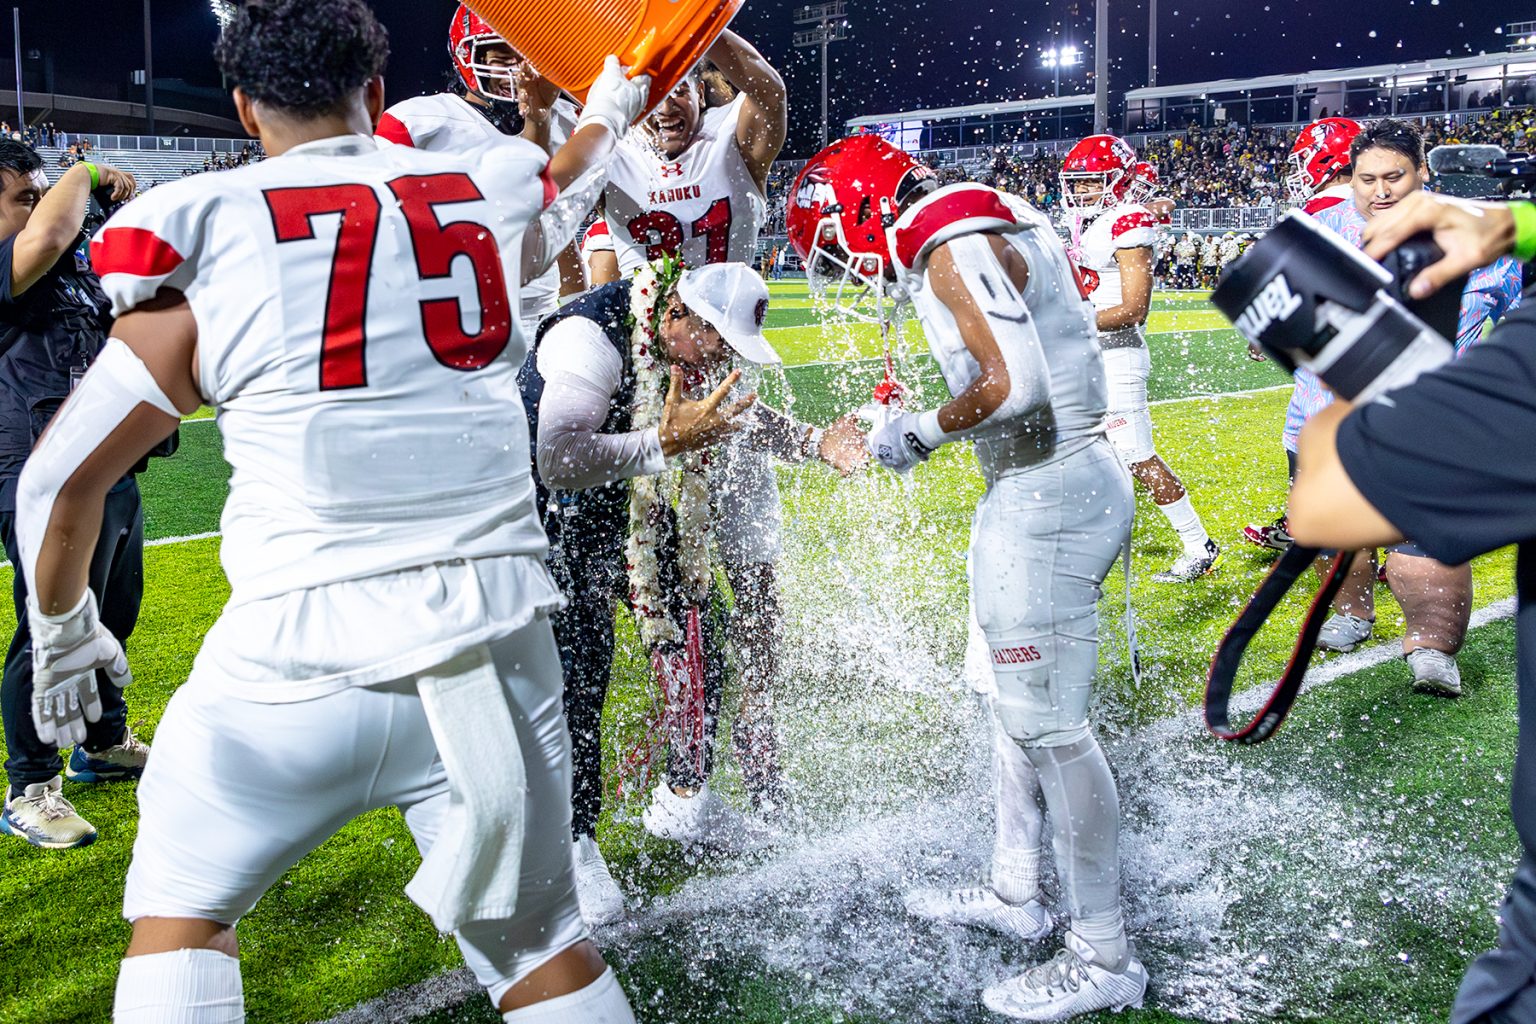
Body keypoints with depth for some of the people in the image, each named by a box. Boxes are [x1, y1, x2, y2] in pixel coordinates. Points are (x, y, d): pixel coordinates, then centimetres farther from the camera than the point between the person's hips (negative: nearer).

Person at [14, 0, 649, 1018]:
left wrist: (64, 633, 23)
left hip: (306, 650, -2)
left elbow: (60, 481, 6)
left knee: (180, 909, 21)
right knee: (540, 940, 20)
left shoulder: (205, 239, 1)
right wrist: (610, 110, 58)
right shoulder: (489, 194, 9)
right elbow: (567, 167, 35)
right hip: (497, 639, 3)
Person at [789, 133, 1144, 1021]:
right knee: (1019, 697, 19)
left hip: (1048, 496, -11)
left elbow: (1015, 385, -27)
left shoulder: (954, 252, -17)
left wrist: (922, 431, -12)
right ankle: (1017, 891, 35)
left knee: (1047, 719, -4)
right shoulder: (986, 231, 14)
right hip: (1035, 488, 11)